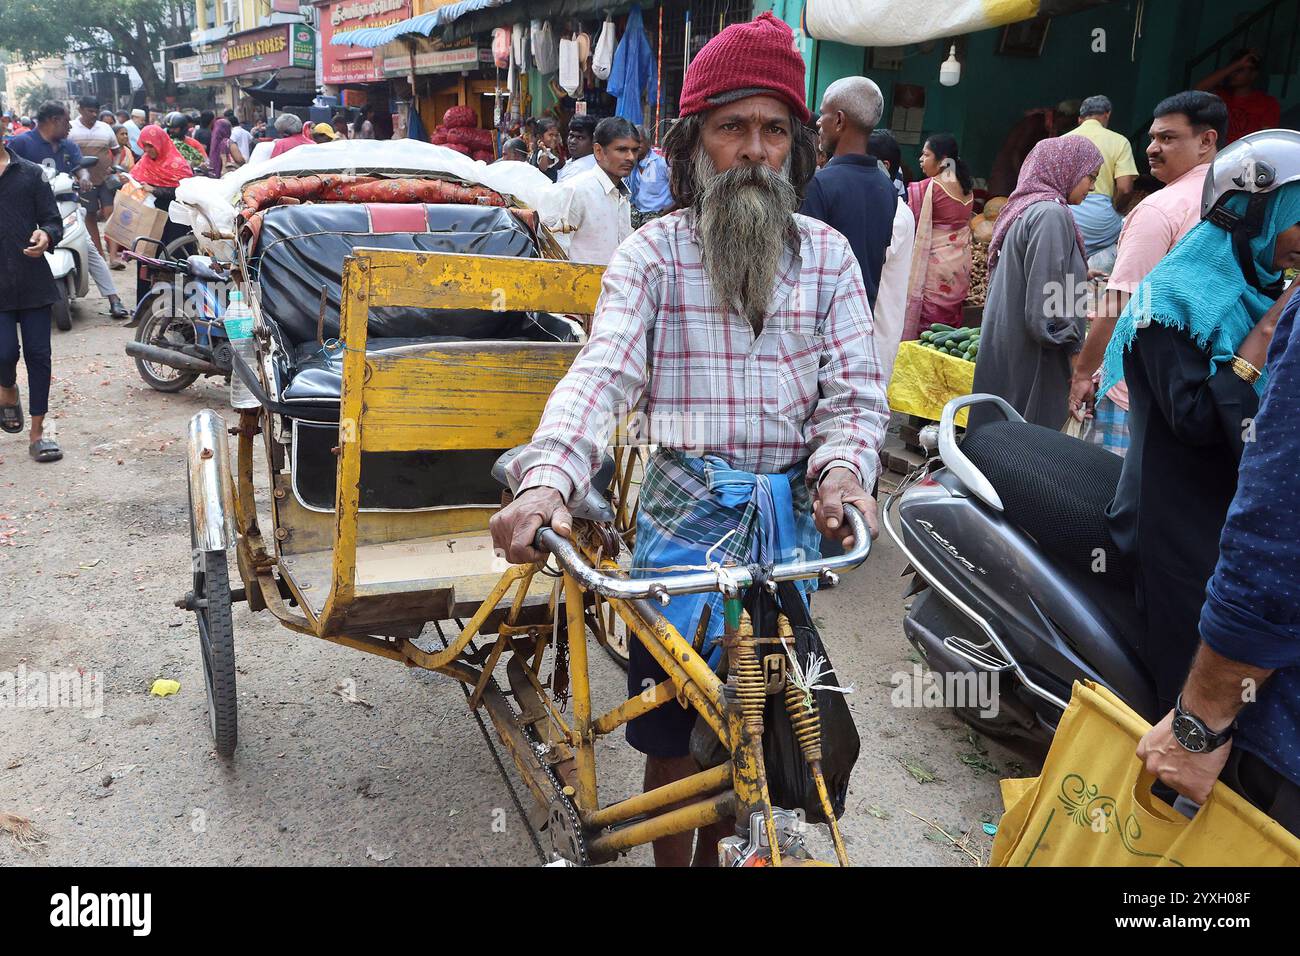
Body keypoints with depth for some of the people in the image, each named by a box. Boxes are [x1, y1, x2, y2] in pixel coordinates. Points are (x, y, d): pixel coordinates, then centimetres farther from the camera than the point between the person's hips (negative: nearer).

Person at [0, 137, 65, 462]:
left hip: (33, 280, 1)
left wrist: (47, 236, -16)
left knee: (38, 355, 2)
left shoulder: (31, 173, 7)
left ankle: (37, 431, 13)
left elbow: (52, 219, 6)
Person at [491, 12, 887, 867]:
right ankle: (672, 858, 31)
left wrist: (844, 467, -20)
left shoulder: (829, 255, 5)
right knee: (678, 734, 6)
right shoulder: (652, 254, -2)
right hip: (684, 515, -2)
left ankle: (719, 853, 39)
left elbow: (856, 388, 1)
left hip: (793, 523, 3)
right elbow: (602, 372, -16)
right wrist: (548, 477, -34)